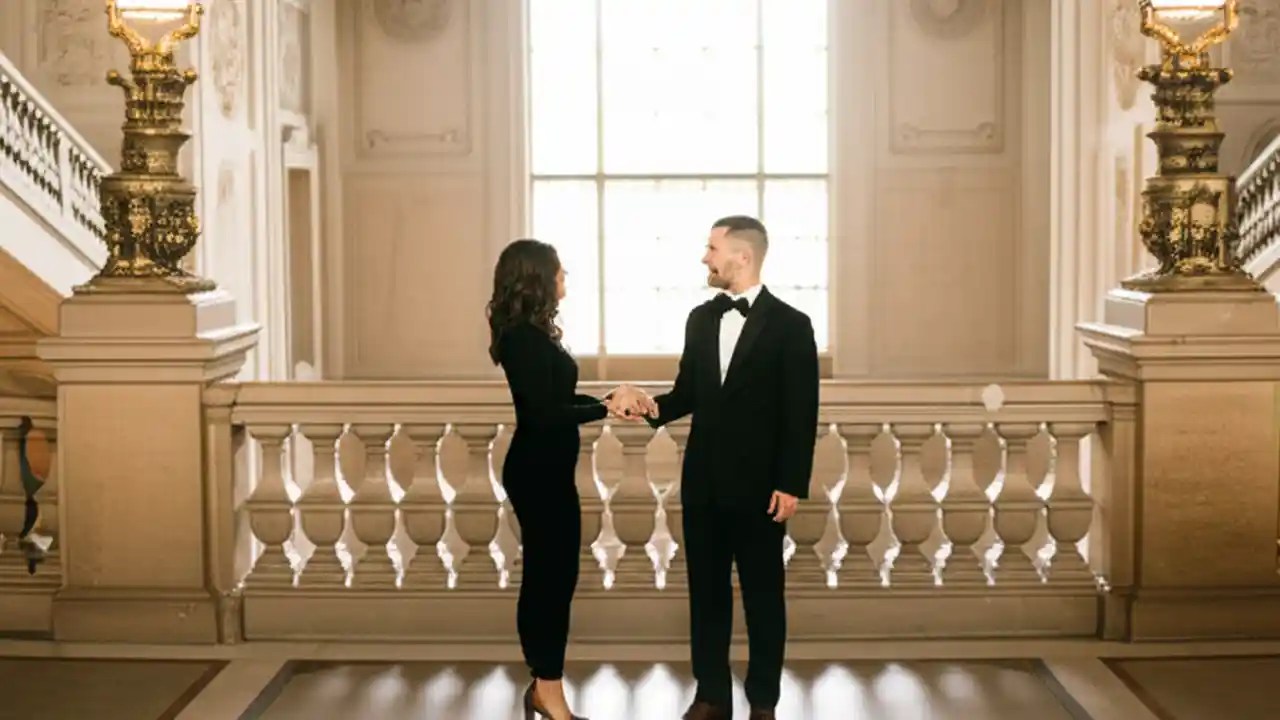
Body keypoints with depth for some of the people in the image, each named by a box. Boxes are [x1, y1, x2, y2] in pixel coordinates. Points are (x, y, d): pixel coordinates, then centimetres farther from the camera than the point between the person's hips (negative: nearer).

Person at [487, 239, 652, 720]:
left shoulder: (532, 333, 10)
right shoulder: (522, 338, -19)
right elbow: (543, 411, -23)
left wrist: (611, 402, 5)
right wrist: (607, 408, -15)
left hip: (545, 470, 10)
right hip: (537, 472, -10)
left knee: (548, 575, 15)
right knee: (551, 577, -3)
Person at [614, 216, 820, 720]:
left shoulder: (790, 325, -8)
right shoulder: (700, 319, 9)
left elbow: (801, 415, -9)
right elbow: (688, 394, 12)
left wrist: (791, 485, -13)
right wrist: (652, 409, -10)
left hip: (758, 485, -5)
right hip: (703, 482, 5)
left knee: (763, 593, 6)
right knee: (706, 590, 10)